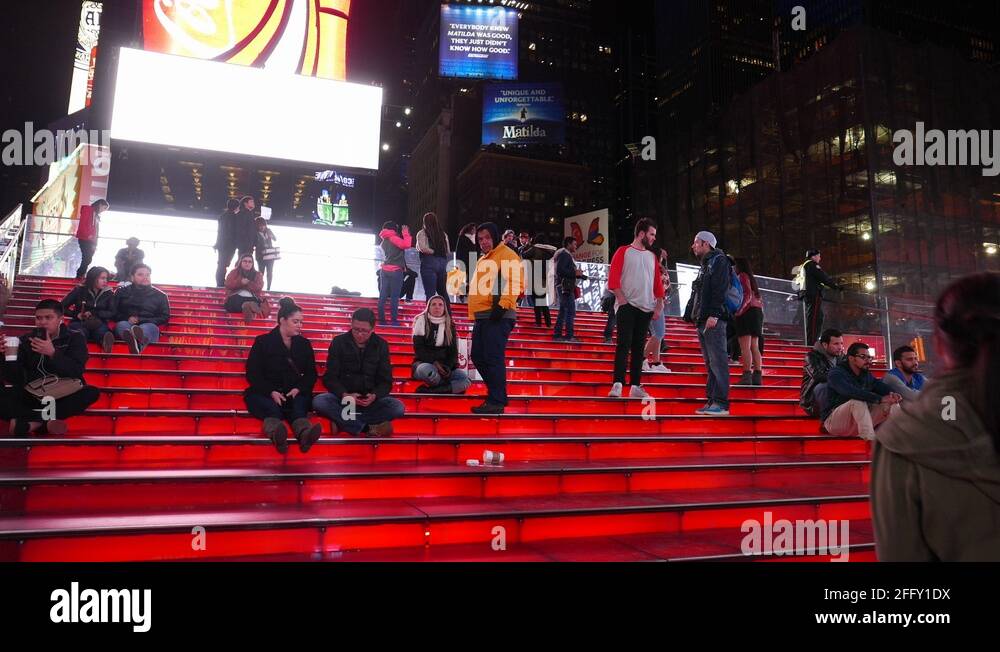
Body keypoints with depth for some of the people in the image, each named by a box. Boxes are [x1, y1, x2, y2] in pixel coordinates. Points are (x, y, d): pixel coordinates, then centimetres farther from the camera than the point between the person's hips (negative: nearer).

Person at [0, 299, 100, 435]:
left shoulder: (74, 338, 2)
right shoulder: (26, 340, 6)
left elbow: (77, 372, -13)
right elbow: (13, 380, 0)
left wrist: (53, 353, -25)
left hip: (64, 395, -1)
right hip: (32, 396, 1)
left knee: (92, 393, -33)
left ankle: (34, 423, -28)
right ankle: (47, 422, -27)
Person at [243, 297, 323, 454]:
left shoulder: (304, 344, 16)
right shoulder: (263, 341, 7)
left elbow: (311, 374, 14)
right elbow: (253, 373, 1)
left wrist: (298, 389, -8)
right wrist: (271, 392, -16)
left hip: (295, 393, 2)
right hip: (265, 393, -2)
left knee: (299, 406, -33)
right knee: (272, 409, -36)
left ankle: (305, 433, -67)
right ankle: (276, 434, -71)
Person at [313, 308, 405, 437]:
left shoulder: (381, 345, 0)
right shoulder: (339, 342, -3)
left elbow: (386, 381, 0)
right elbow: (330, 377, -4)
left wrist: (374, 396, -21)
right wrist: (344, 395, -24)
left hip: (370, 399, 1)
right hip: (343, 397, 0)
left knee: (398, 408, -27)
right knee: (318, 402, -31)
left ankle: (345, 421, -23)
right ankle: (369, 427, -27)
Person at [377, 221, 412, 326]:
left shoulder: (384, 241, 16)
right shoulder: (393, 238, -8)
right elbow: (407, 245, -20)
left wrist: (403, 234, 23)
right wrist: (406, 233, -6)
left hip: (384, 269, 7)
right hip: (395, 270, -7)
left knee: (382, 296, 4)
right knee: (394, 296, -4)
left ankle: (381, 319, 3)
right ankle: (394, 320, -5)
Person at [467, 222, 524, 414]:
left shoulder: (507, 255, -5)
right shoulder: (482, 260, 24)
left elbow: (516, 283, -17)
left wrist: (503, 304, -25)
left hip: (498, 316, -10)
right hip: (481, 316, 10)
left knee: (493, 358, -11)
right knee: (478, 357, 11)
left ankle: (496, 402, -6)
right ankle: (497, 393, 22)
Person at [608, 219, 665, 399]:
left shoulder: (652, 257, 16)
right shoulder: (623, 251, 1)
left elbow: (658, 283, 16)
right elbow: (613, 279, -7)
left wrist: (659, 307, 8)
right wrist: (622, 300, -14)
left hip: (646, 308, 5)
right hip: (627, 306, -5)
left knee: (639, 347, 6)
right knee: (624, 344, -12)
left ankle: (636, 386, 9)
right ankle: (617, 384, -15)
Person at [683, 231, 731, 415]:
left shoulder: (719, 261, -3)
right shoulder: (705, 265, 25)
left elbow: (720, 290, -15)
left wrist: (713, 314, -23)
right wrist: (692, 315, 18)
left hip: (714, 321, -10)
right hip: (702, 321, 10)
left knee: (718, 361, -11)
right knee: (710, 363, 9)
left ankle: (721, 403, -13)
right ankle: (712, 401, 11)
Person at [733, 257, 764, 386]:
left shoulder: (742, 276, -3)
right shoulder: (751, 278, 22)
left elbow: (747, 295, -15)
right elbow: (759, 299, 20)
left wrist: (739, 311, -19)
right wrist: (760, 313, 22)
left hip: (747, 312, -9)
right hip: (757, 311, 9)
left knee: (745, 347, -12)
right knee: (755, 347, 7)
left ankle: (747, 375, -19)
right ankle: (758, 376, 5)